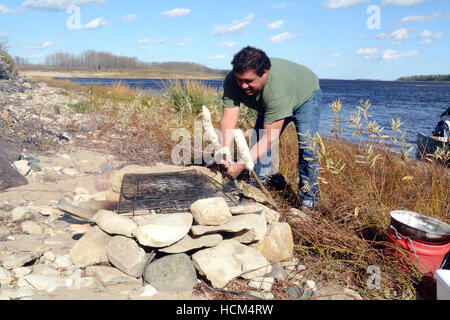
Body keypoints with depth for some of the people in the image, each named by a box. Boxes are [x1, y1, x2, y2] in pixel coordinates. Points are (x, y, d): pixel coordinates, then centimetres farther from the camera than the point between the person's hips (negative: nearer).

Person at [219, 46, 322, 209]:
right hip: (268, 105, 5)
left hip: (305, 96, -5)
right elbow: (228, 118, -35)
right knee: (258, 143, -3)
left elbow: (271, 138, -45)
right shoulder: (232, 81, -31)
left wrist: (241, 165, -49)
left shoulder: (277, 87, -46)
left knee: (307, 147, -17)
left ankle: (309, 199, -2)